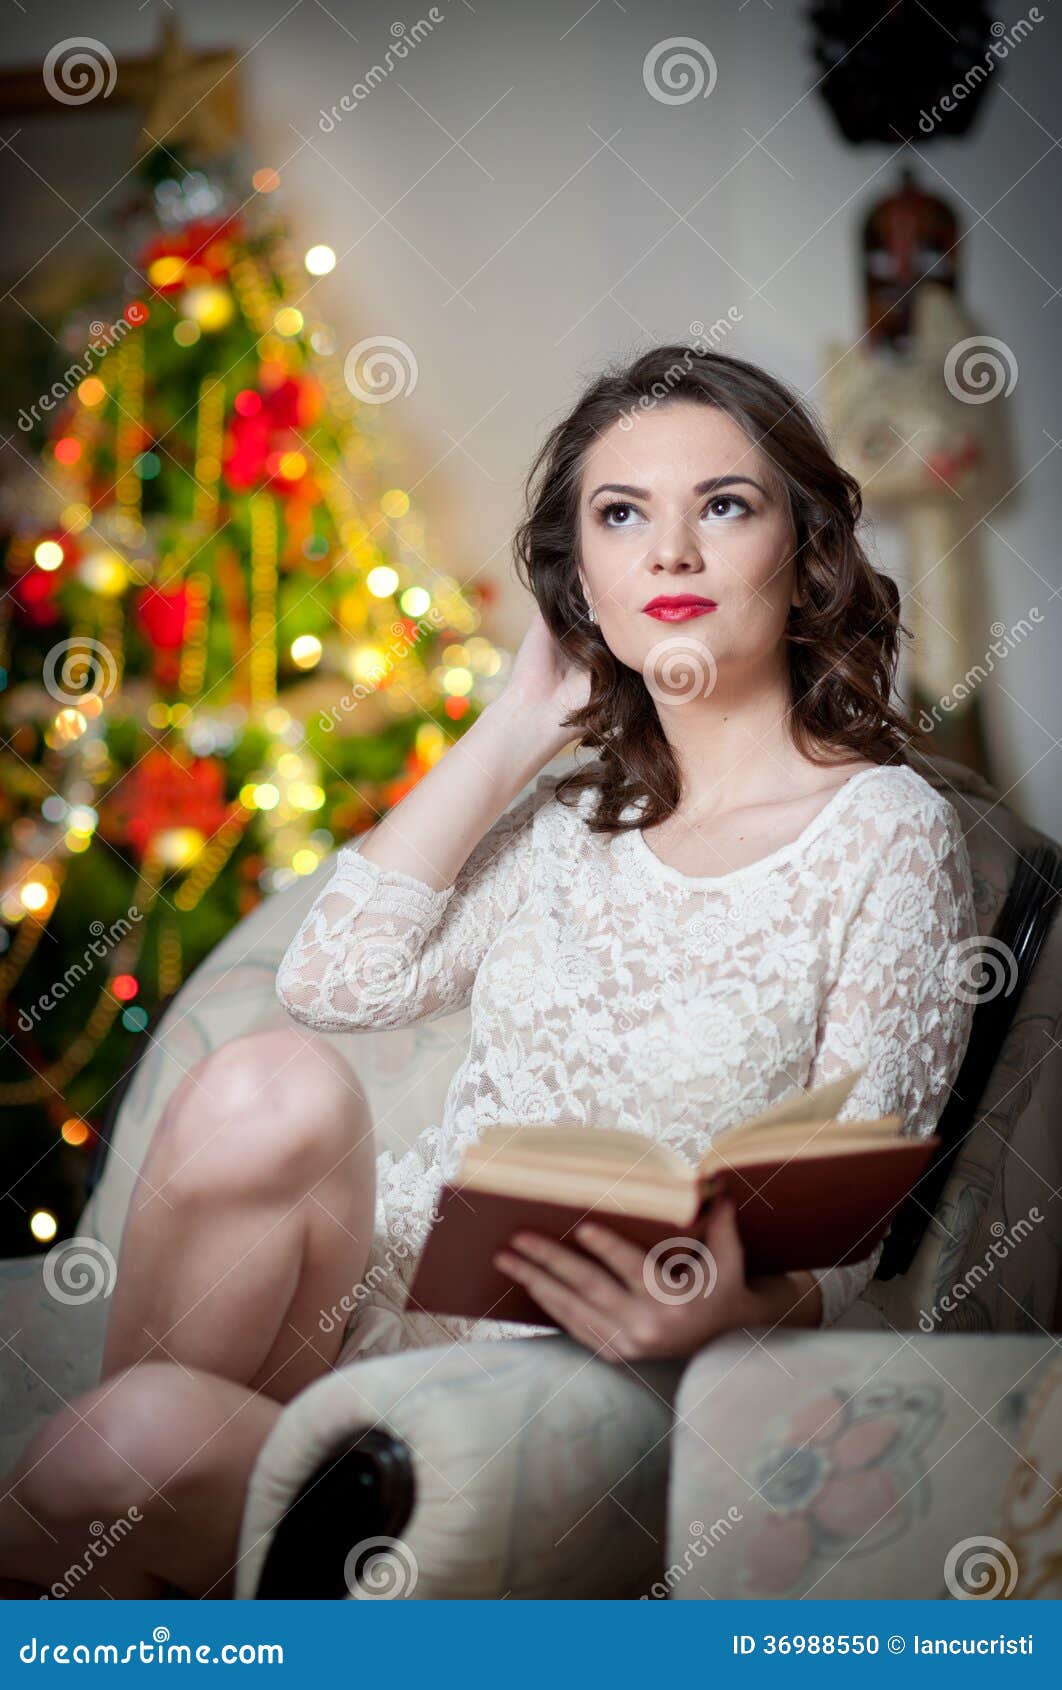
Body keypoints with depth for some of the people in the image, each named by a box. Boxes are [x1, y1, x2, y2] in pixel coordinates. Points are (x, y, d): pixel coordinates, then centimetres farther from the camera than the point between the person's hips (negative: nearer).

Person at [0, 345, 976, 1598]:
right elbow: (337, 979, -2)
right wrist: (517, 726, 3)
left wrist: (735, 1313, -30)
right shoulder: (576, 809, 13)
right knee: (271, 1088, -28)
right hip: (393, 1283, 5)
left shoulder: (886, 837, -4)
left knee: (143, 1431, -29)